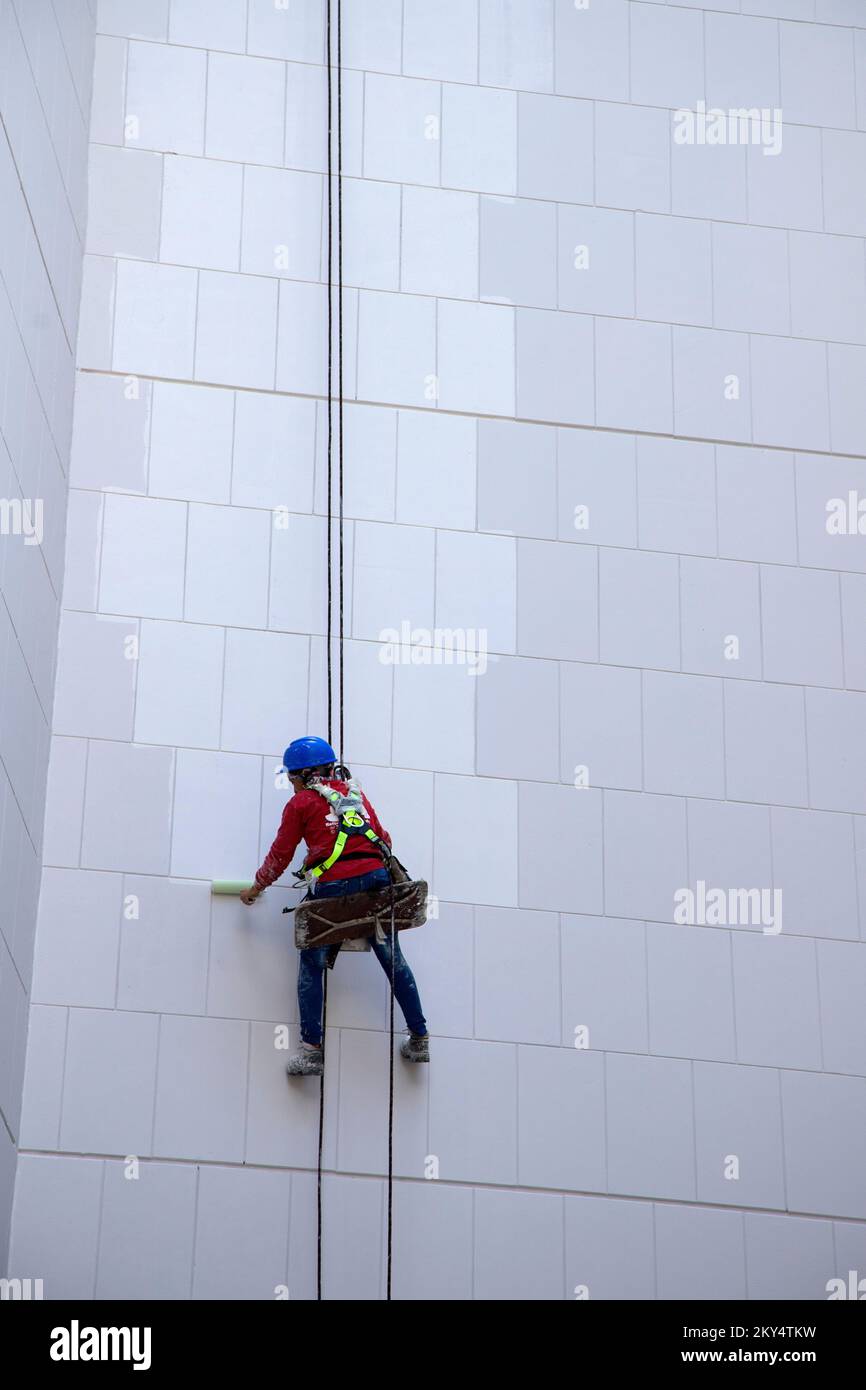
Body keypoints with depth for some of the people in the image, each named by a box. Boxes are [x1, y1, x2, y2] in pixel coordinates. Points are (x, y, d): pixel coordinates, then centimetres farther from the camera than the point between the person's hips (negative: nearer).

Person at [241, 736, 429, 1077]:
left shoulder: (301, 803, 9)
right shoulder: (354, 791, 22)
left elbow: (280, 855, 12)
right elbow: (384, 839, 21)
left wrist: (256, 888, 27)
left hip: (333, 886, -4)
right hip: (377, 876, 4)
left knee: (312, 966, 6)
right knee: (393, 959, 14)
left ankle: (312, 1050, -2)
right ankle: (419, 1039, 17)